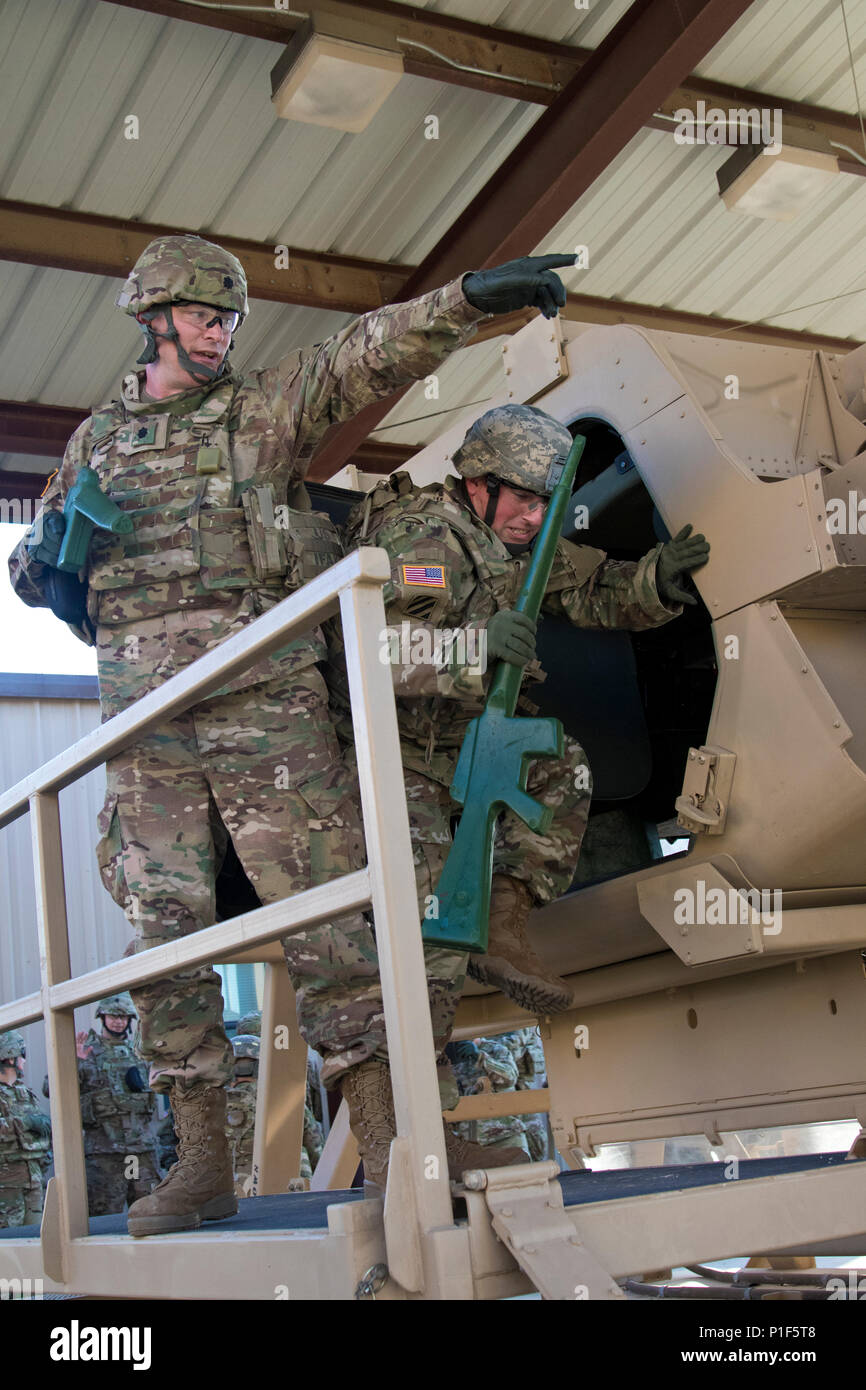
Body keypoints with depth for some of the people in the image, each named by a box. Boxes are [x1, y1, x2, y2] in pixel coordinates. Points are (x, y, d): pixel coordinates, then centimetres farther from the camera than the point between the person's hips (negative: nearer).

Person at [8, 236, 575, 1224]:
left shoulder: (266, 406, 12)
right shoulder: (97, 439, 21)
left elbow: (370, 352, -3)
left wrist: (472, 295, -16)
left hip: (264, 696, -3)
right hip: (142, 715, 3)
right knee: (164, 927, 3)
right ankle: (201, 1162, 12)